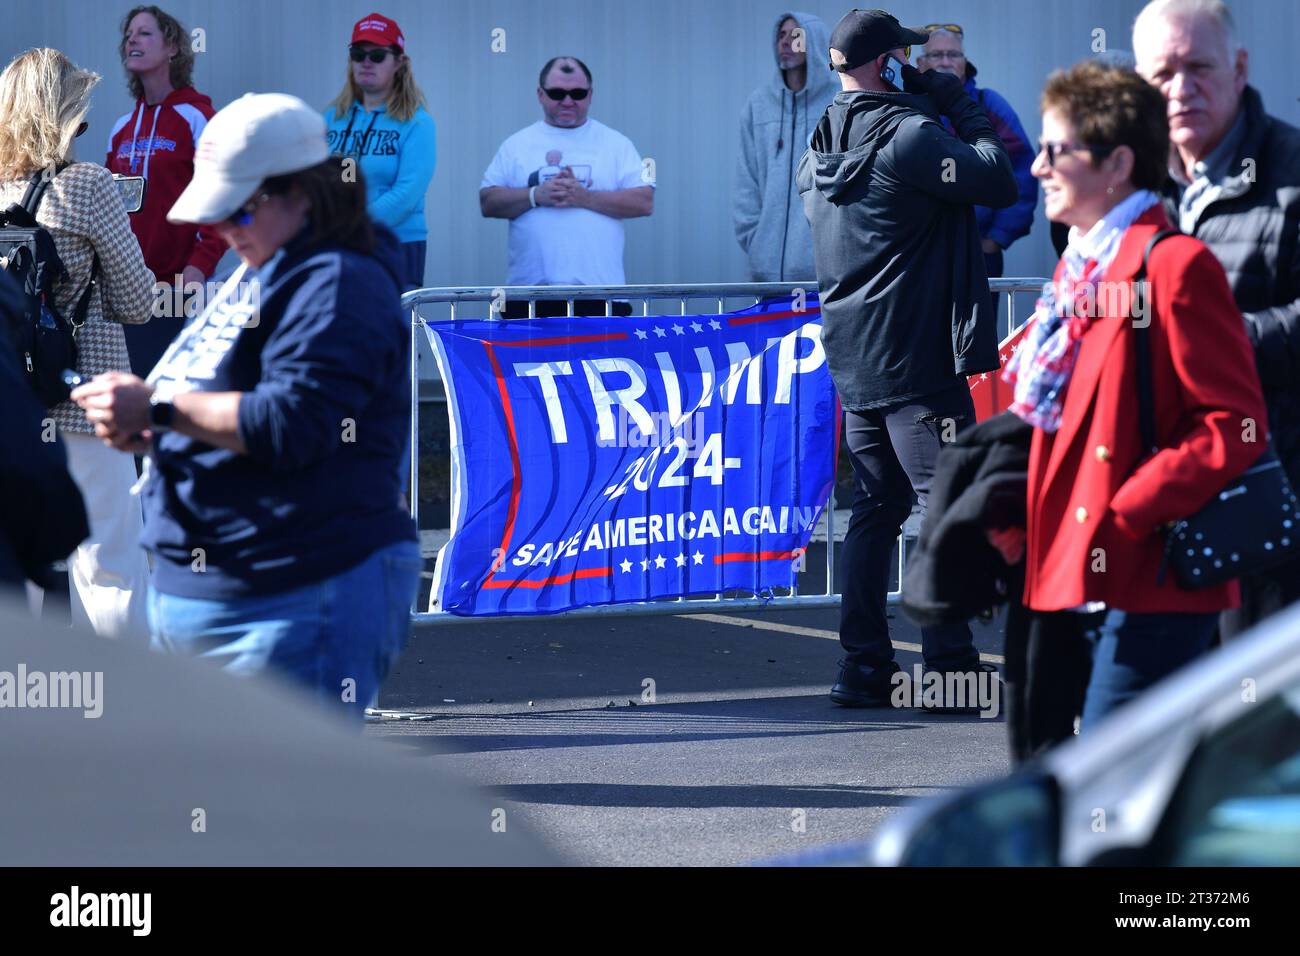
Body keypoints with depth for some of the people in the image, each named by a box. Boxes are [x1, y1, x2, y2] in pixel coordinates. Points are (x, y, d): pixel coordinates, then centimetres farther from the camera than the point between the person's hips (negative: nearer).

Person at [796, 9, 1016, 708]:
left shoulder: (823, 142, 9)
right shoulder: (908, 134, -16)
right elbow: (1001, 182, -17)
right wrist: (960, 107, -3)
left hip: (852, 357, 8)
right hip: (915, 360, -8)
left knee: (875, 507, 12)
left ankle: (864, 668, 10)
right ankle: (949, 667, -5)